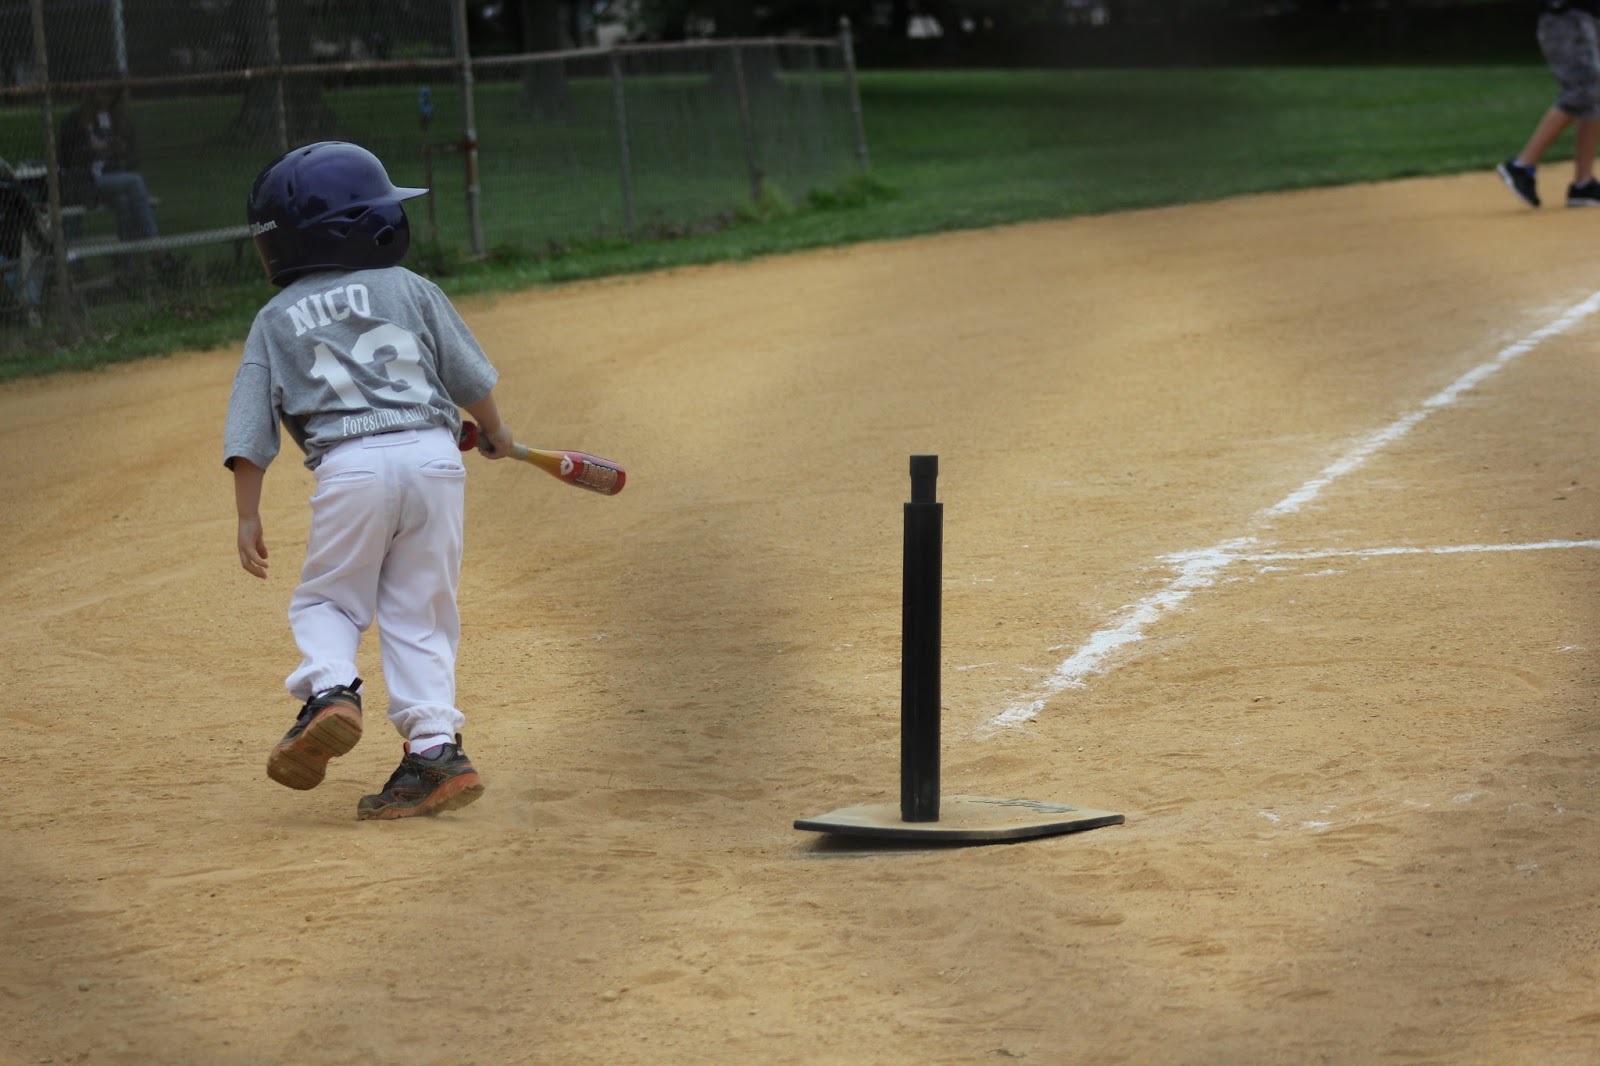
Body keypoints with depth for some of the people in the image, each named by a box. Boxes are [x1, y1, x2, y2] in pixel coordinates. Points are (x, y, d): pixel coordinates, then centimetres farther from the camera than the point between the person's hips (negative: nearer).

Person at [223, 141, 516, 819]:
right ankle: (436, 749, -2)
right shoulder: (408, 289, 13)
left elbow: (250, 426, 8)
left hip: (350, 467, -1)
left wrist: (248, 516, 10)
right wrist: (493, 432, 33)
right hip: (433, 454, 1)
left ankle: (329, 692, -13)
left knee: (325, 600, 15)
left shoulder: (277, 320, 14)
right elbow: (469, 375, 14)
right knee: (419, 613, 8)